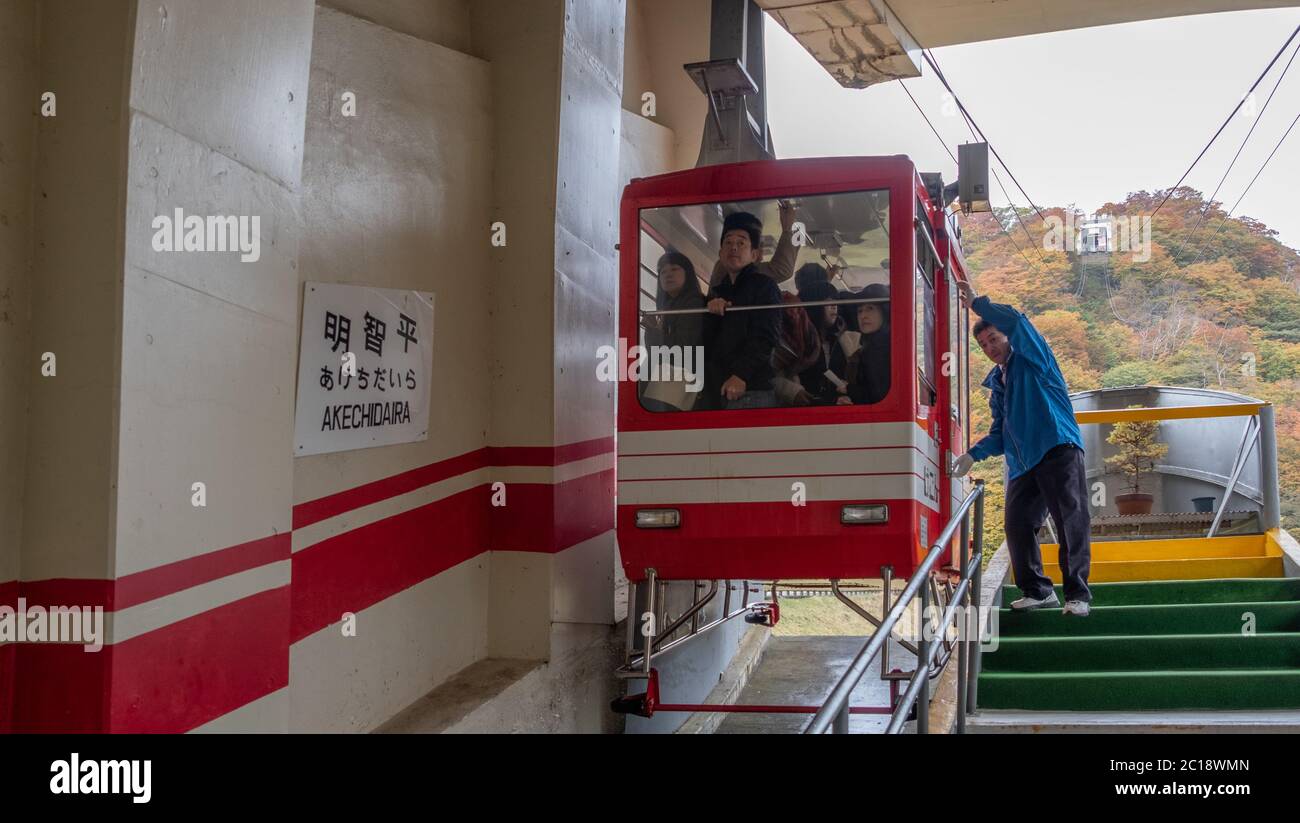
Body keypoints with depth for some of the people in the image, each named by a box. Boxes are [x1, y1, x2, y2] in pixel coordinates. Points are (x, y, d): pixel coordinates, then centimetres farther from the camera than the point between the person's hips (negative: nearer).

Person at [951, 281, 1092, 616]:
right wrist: (974, 454, 8)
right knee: (1016, 523, 1)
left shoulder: (1031, 358, 5)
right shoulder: (996, 384, 23)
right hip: (1022, 462, 7)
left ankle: (1077, 594, -8)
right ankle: (1038, 590, 13)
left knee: (1071, 521, -10)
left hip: (1058, 450, -7)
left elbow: (1015, 320, -14)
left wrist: (976, 303, -4)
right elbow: (1000, 433, 23)